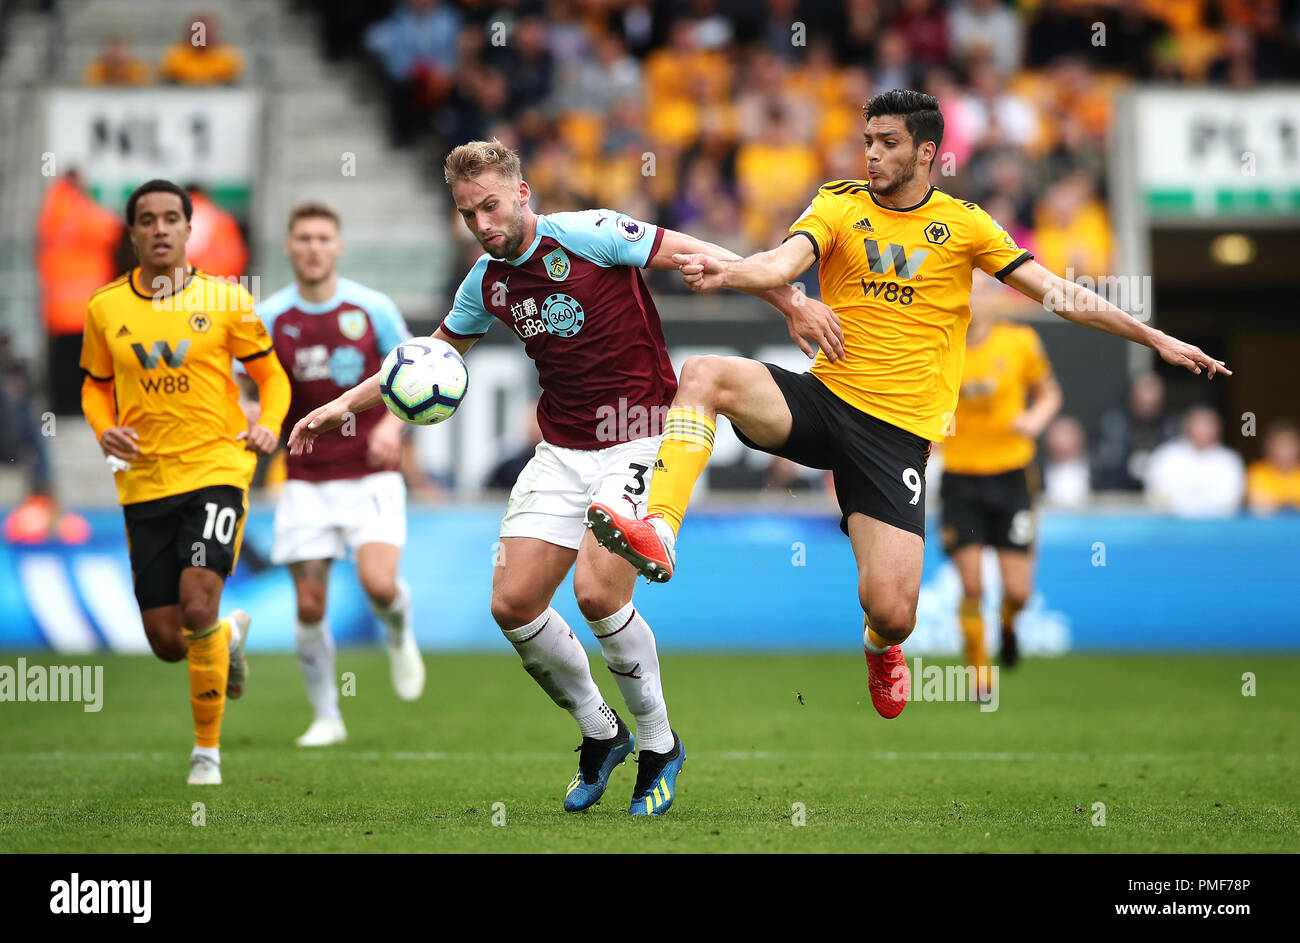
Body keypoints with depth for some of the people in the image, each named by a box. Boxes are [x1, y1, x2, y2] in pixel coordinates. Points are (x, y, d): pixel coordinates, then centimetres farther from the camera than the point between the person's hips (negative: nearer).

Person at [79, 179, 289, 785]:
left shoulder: (225, 300, -1)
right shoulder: (105, 308, 5)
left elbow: (271, 375, 8)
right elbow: (96, 387, 18)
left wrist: (269, 425, -11)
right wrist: (103, 430, -3)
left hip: (215, 469, -3)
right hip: (143, 481, 3)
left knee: (198, 608, -20)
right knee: (167, 643, 2)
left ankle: (208, 751, -3)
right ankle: (232, 634, 40)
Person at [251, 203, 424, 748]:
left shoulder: (374, 309, -2)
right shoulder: (269, 318, -2)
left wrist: (392, 422, -11)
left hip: (371, 474, -1)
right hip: (306, 480, 1)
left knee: (379, 584, -20)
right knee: (310, 606, -3)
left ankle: (400, 635, 16)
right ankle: (326, 718, 15)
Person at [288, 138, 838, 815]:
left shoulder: (587, 235, -13)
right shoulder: (485, 283, 5)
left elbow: (699, 257, -7)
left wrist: (790, 305, -6)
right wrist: (347, 402, 15)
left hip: (637, 441, -6)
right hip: (561, 450, 6)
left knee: (597, 591, -22)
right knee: (513, 603, -4)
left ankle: (659, 744, 1)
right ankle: (599, 731, 20)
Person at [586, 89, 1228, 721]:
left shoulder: (963, 224, 5)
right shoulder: (839, 204, 5)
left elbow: (1059, 294, 9)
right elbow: (784, 263, -13)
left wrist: (1157, 340, 6)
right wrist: (724, 273, -35)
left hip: (900, 429, -1)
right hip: (822, 396, 1)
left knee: (892, 612, -12)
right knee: (704, 374, -27)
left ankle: (880, 646, 28)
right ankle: (659, 534, -34)